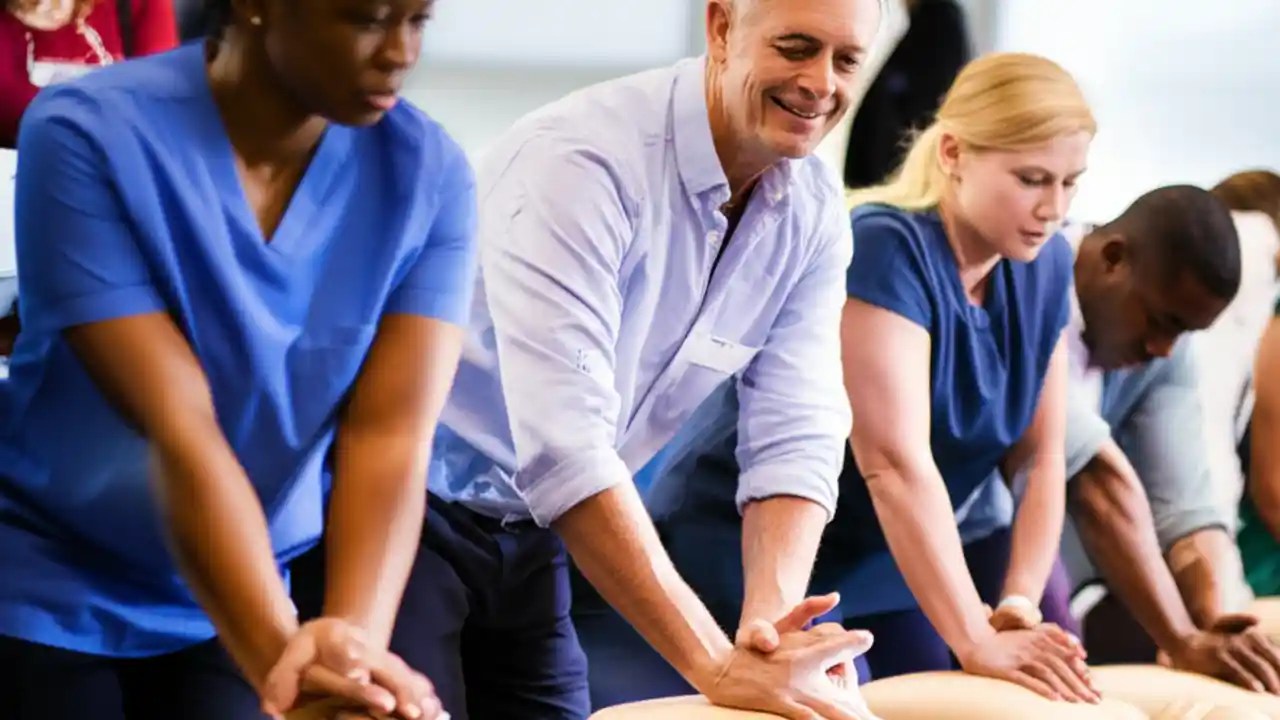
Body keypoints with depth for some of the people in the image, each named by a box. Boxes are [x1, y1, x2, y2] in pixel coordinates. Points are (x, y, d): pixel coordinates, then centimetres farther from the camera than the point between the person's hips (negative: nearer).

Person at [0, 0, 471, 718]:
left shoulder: (430, 174, -10)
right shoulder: (88, 135, -19)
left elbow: (390, 438, -18)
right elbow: (178, 431, -25)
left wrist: (355, 642, -34)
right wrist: (279, 654, -34)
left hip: (228, 605, 3)